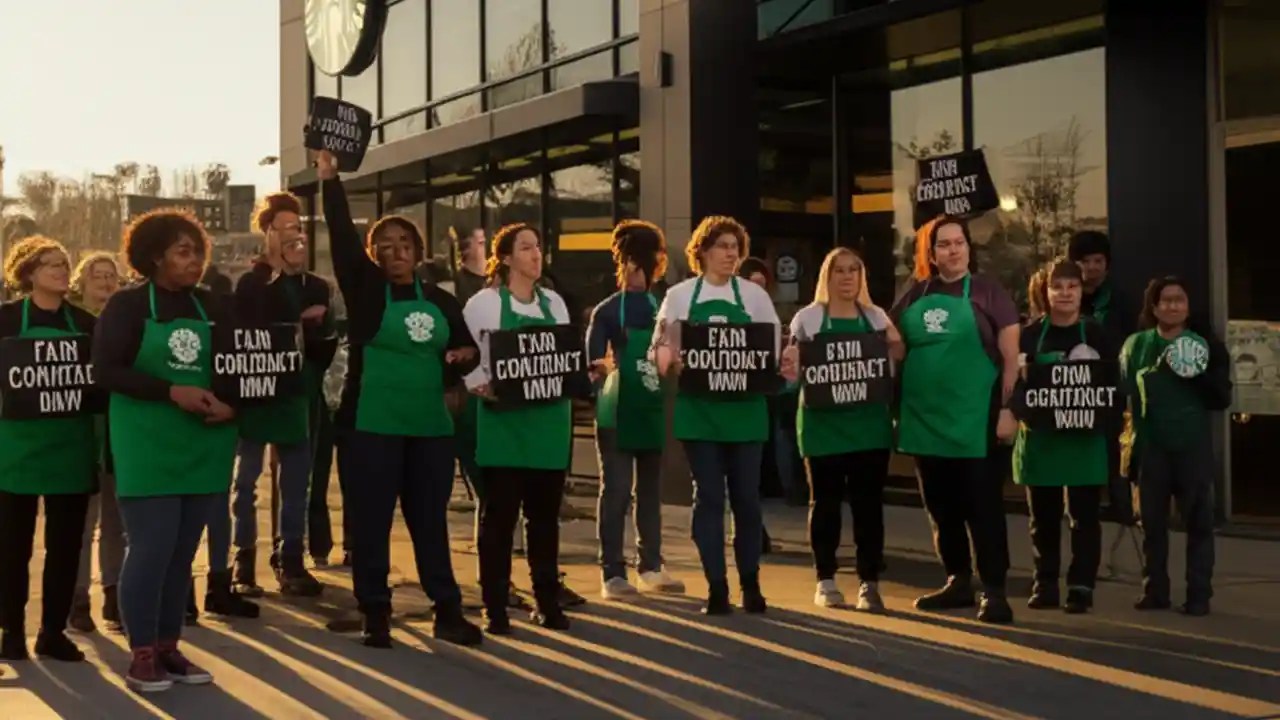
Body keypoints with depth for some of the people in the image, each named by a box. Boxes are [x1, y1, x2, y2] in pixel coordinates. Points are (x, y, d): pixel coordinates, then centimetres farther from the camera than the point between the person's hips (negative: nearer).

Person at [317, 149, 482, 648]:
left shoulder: (441, 301, 11)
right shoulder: (366, 291, 0)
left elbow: (465, 349, 22)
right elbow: (342, 237, -10)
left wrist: (465, 355, -2)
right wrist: (330, 179, -16)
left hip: (430, 425, 3)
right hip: (370, 424, -3)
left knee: (430, 521, 9)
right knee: (371, 523, 1)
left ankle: (448, 611, 15)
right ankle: (376, 615, 11)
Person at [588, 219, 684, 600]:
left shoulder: (664, 307, 8)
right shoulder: (608, 310, -2)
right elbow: (591, 362, -6)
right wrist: (600, 379, -25)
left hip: (654, 412, 4)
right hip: (618, 412, -4)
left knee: (651, 490, 11)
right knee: (616, 491, -3)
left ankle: (651, 567, 21)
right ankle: (613, 573, 1)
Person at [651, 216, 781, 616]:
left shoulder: (754, 294, 7)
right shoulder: (680, 295, 5)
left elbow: (774, 347, 5)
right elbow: (662, 349, 3)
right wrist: (668, 360, -19)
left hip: (744, 407, 1)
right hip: (699, 408, -1)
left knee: (746, 496, 4)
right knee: (708, 496, 1)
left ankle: (750, 585, 16)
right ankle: (716, 587, 7)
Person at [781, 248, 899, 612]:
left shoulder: (876, 317, 11)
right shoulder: (808, 318, 5)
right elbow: (793, 369, 7)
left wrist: (894, 346, -8)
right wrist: (792, 367, -17)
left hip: (868, 421, 2)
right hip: (823, 422, -1)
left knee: (869, 502, -1)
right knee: (826, 501, 3)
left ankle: (869, 583, 4)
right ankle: (826, 581, 13)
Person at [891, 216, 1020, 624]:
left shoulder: (987, 292, -2)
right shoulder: (915, 295, 9)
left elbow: (1011, 356, -4)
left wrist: (1006, 409, -10)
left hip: (974, 417, -5)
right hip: (925, 417, 5)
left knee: (983, 505, -3)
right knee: (940, 505, 12)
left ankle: (994, 591, 1)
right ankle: (958, 582, 24)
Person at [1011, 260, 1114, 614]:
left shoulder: (1097, 334, 1)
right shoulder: (1030, 334, 2)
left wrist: (1103, 418, -14)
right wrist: (1022, 412, -16)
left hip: (1086, 437, -1)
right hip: (1040, 436, 1)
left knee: (1084, 516, 1)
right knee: (1044, 516, 9)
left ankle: (1081, 587, 6)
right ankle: (1045, 585, 18)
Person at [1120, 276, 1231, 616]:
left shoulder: (1206, 345, 2)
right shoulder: (1136, 344, 5)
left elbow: (1222, 399, -1)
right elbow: (1122, 392, 2)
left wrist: (1200, 377, -18)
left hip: (1194, 447, -1)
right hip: (1150, 447, 1)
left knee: (1198, 521, 0)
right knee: (1152, 521, 8)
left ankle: (1199, 594, 7)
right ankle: (1155, 590, 18)